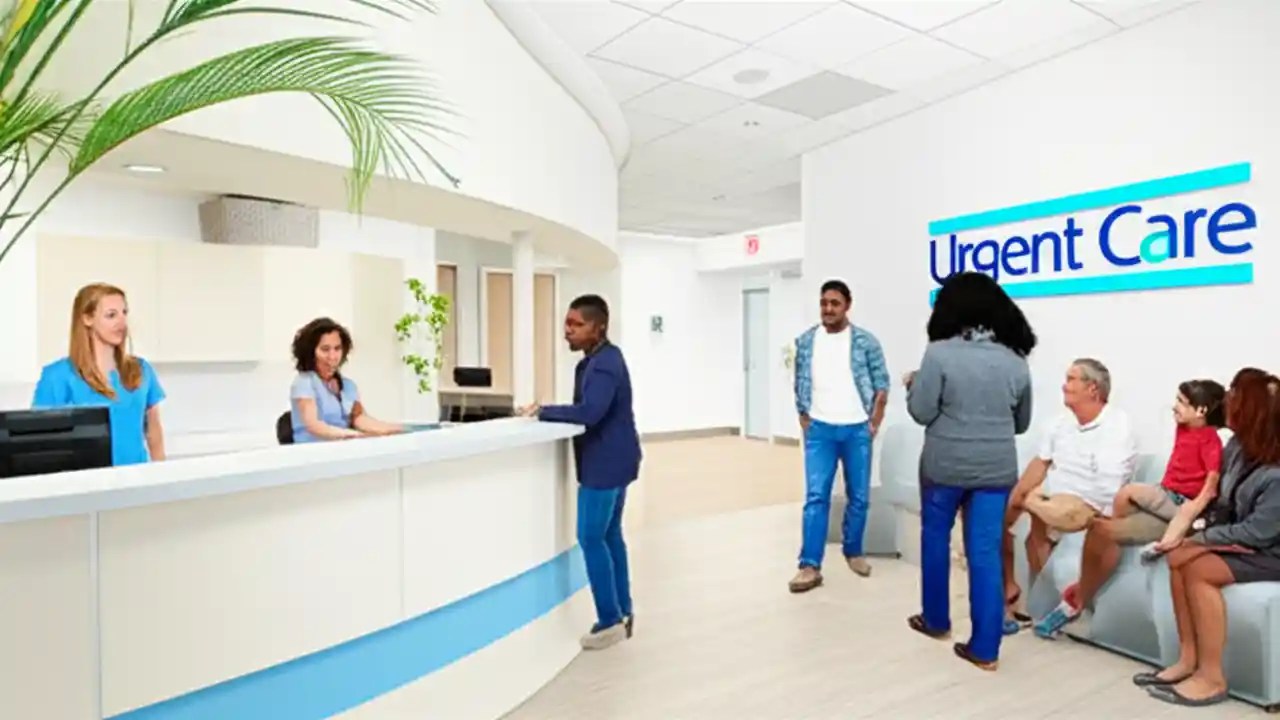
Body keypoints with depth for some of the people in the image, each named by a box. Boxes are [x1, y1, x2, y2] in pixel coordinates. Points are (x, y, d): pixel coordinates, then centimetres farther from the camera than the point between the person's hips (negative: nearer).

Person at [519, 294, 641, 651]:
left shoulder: (603, 365, -20)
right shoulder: (600, 359, 13)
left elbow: (589, 413, -33)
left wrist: (543, 411, -24)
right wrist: (549, 412, 2)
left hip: (605, 463, -11)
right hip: (612, 460, 11)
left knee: (591, 539, -4)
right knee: (610, 536, 16)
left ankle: (610, 621, 5)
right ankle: (623, 613, 25)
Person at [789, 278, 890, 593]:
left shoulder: (866, 342, -3)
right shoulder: (806, 341, 2)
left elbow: (882, 385, 1)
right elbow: (800, 385, 8)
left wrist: (873, 425, -2)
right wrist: (805, 423, 3)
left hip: (857, 430, 0)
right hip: (820, 430, 0)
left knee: (859, 496, 10)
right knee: (816, 496, -5)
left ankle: (853, 552, 31)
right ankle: (810, 566, -2)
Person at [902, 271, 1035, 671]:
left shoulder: (940, 353, -12)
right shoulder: (1016, 361, 3)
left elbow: (921, 413, -11)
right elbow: (1021, 423, 13)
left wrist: (914, 385, 7)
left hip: (945, 466, -3)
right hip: (996, 469, 3)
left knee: (935, 538, 17)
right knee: (986, 553, 7)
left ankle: (936, 620, 32)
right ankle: (985, 648, 11)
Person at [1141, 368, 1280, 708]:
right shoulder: (1238, 445, -1)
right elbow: (1225, 504, 7)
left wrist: (1200, 538, -20)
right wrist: (1211, 536, -8)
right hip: (1248, 540, 8)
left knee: (1199, 569, -25)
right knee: (1178, 557, -11)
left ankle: (1211, 677, -14)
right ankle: (1188, 659, -6)